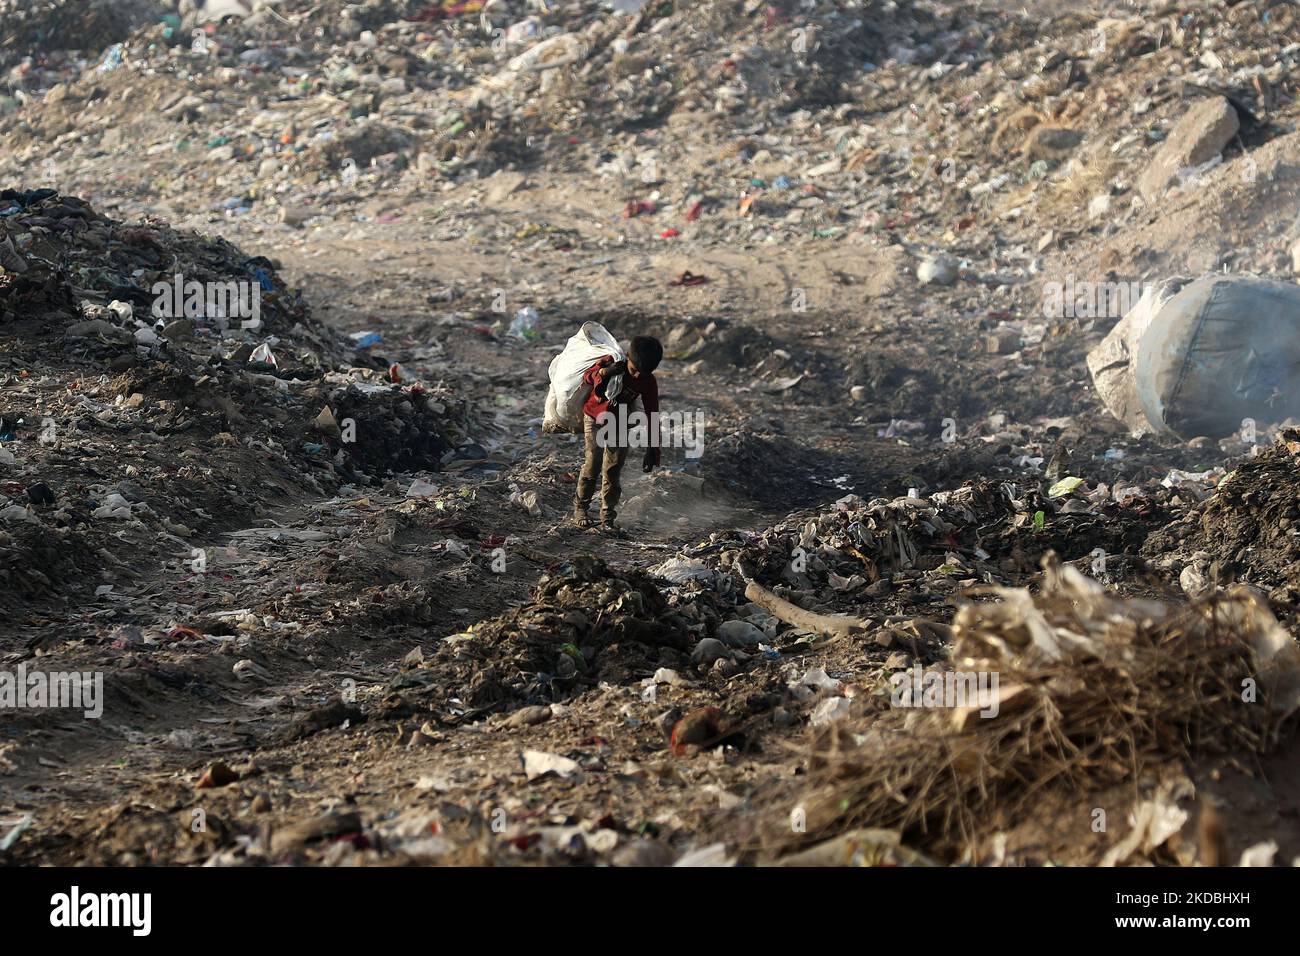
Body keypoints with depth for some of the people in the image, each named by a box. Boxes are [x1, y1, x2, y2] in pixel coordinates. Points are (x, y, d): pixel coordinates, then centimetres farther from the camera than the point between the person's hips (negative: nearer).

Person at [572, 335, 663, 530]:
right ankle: (580, 508, 6)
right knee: (593, 465, -9)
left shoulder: (648, 382, -17)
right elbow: (586, 377, -21)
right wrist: (603, 372, -43)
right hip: (595, 418, -2)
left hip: (620, 424, 2)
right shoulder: (611, 362, -21)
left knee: (613, 470, -1)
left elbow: (652, 415, -12)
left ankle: (608, 516, 10)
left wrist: (652, 450, -13)